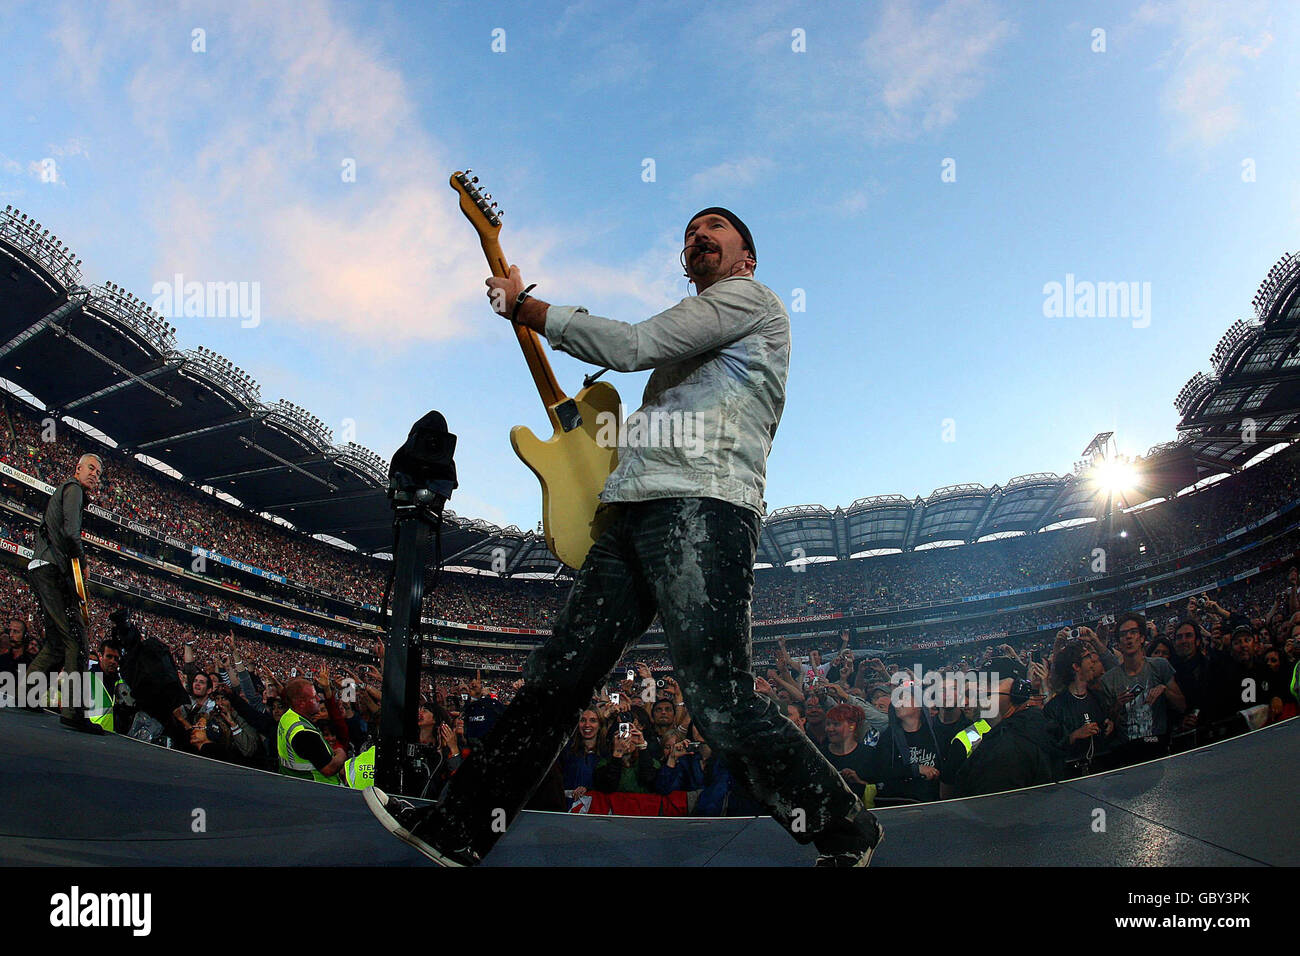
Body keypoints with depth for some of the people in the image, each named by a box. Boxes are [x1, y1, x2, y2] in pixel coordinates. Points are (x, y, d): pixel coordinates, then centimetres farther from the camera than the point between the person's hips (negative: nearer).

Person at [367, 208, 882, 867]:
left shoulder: (750, 297, 5)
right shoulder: (694, 344, 33)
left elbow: (631, 346, -6)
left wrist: (522, 305, 3)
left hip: (701, 512, -9)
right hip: (632, 515, 9)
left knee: (721, 707, -13)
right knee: (558, 673, 6)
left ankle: (845, 832, 5)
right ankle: (459, 830, 12)